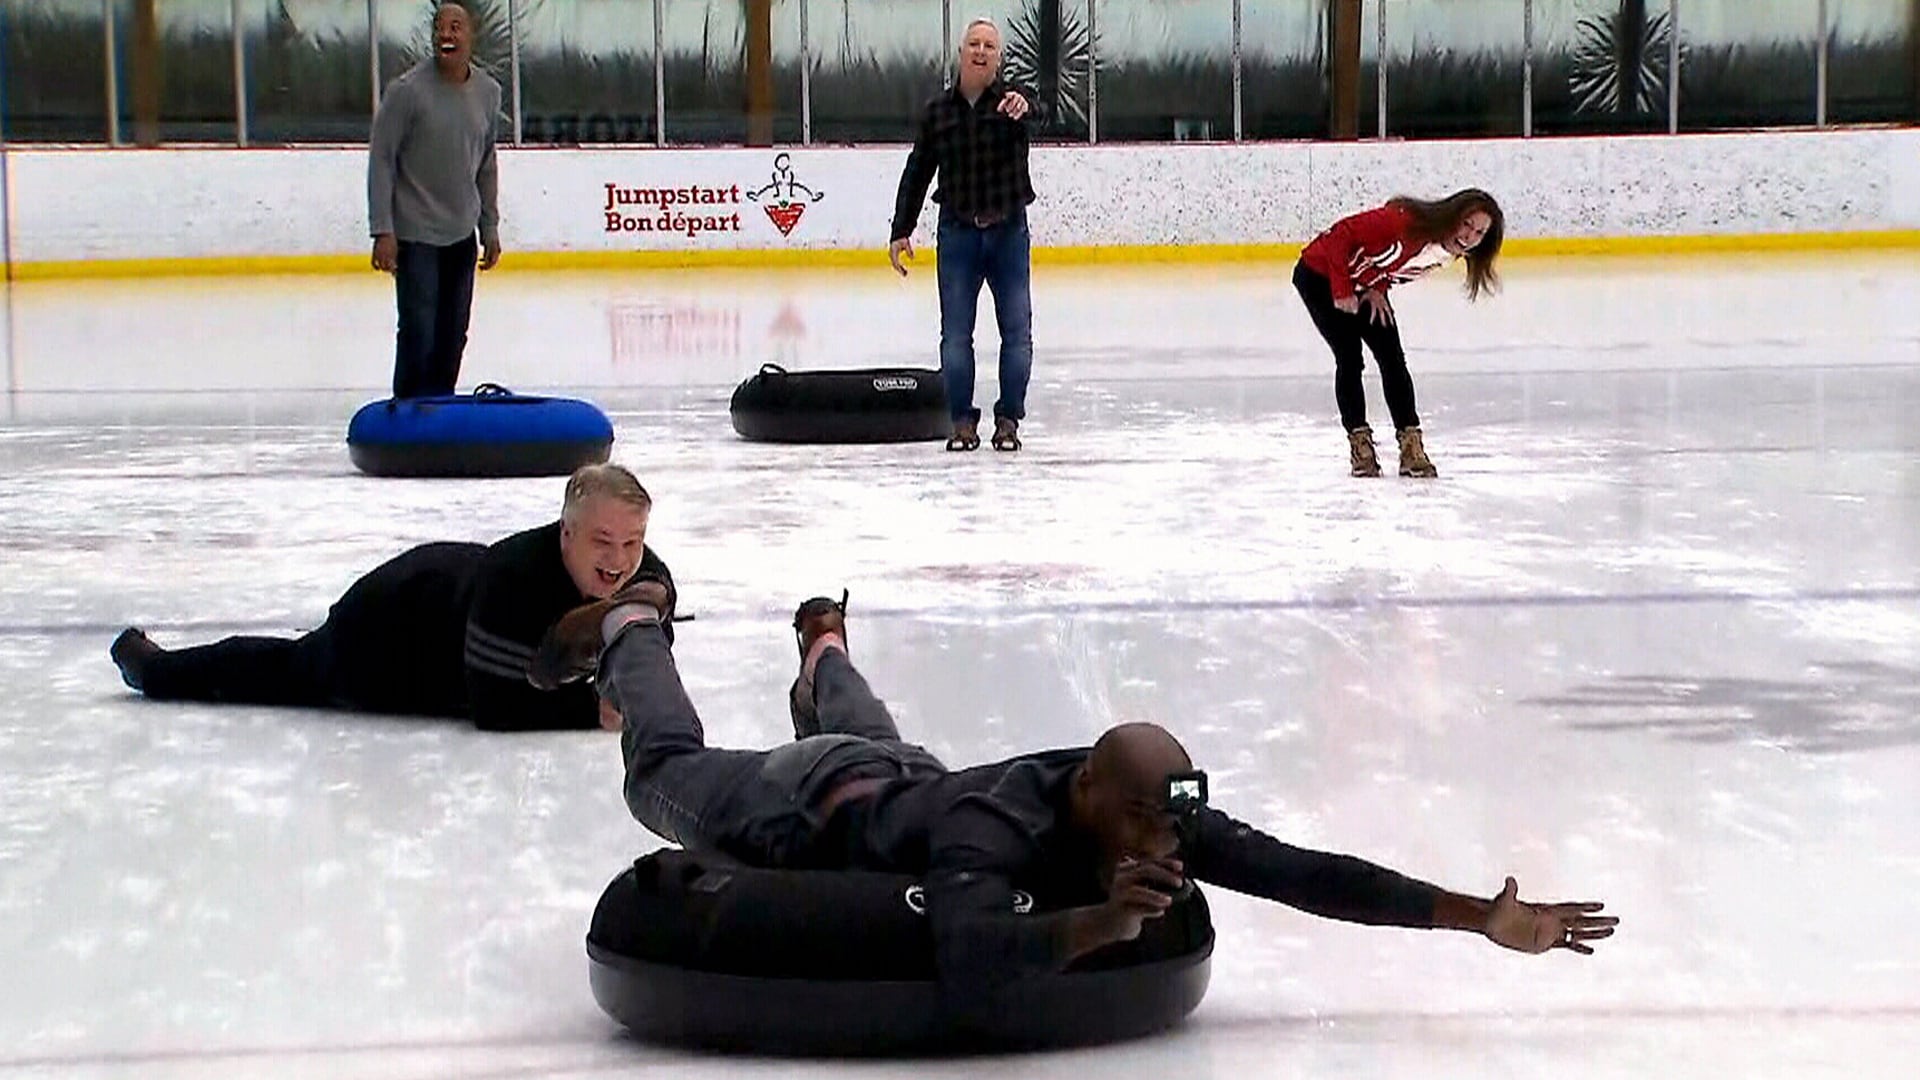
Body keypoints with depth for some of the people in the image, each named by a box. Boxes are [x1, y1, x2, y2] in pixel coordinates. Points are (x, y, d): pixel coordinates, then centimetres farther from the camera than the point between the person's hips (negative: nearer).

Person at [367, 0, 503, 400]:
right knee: (419, 332, -7)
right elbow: (381, 160, -10)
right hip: (415, 234, -5)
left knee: (454, 333, 9)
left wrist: (490, 228, 15)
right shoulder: (407, 90, -13)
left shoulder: (488, 92, 4)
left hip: (462, 234, 5)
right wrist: (382, 231, -14)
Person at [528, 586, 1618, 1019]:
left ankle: (825, 648, 72)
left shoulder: (1151, 814, -32)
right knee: (670, 774, 27)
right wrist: (1096, 921, -73)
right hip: (814, 809, -5)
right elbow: (969, 967, -65)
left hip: (912, 780, 5)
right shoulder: (995, 830, -48)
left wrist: (1481, 916, -41)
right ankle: (631, 628, 52)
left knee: (876, 742, 42)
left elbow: (1310, 876, -35)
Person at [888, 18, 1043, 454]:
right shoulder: (938, 111, 4)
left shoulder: (1011, 101, -3)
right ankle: (962, 421, 7)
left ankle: (1009, 419, 10)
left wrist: (1022, 106, -53)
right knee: (955, 333, 0)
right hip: (957, 233, 1)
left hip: (1008, 231, -1)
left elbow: (1035, 108, -28)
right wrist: (901, 230, 4)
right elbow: (917, 173, 8)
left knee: (1017, 332, 1)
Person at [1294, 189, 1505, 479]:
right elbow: (1342, 234, -31)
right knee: (1349, 359, -12)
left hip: (1365, 287, 7)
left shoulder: (1447, 254, -12)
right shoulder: (1406, 222, -36)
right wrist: (1342, 290, -26)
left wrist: (1378, 290, -12)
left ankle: (1410, 444, 1)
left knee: (1393, 360, -1)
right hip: (1320, 276, -7)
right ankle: (1359, 442, -1)